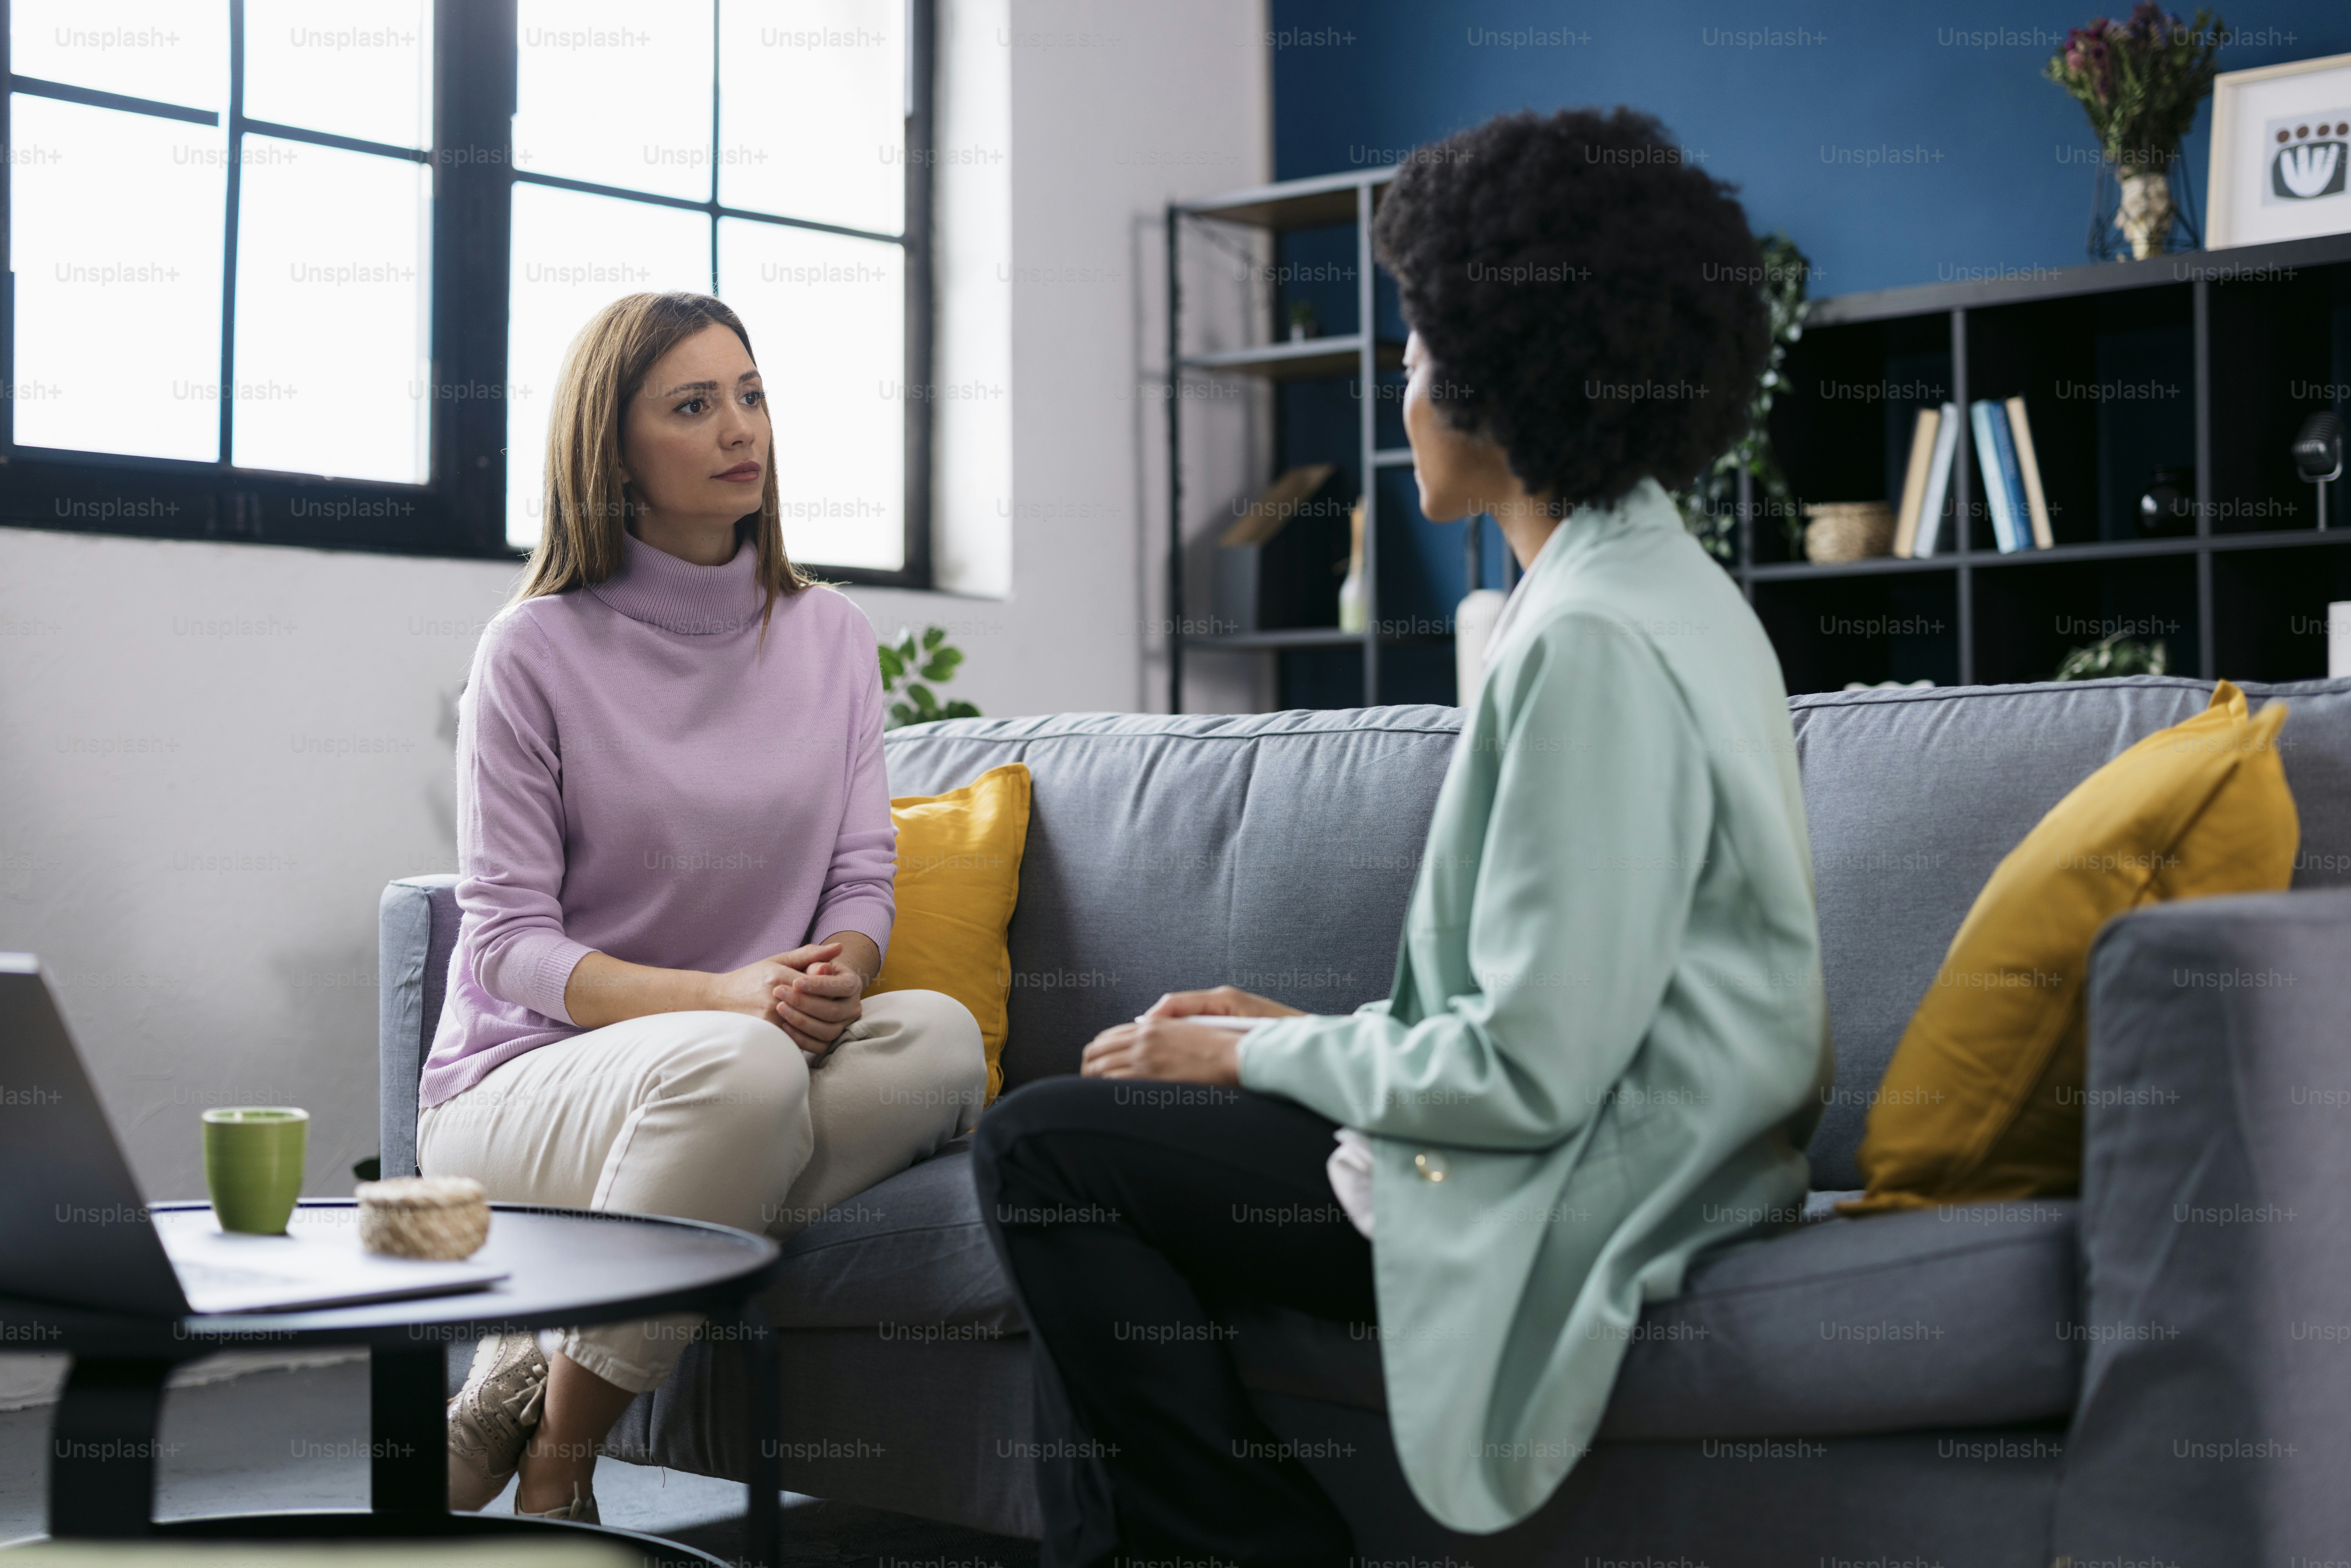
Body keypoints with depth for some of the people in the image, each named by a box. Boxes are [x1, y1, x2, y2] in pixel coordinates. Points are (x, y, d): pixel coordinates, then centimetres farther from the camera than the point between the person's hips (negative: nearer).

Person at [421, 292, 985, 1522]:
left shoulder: (832, 638, 10)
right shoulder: (537, 650, -4)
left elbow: (863, 880, 8)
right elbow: (507, 939, -8)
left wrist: (833, 974, -18)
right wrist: (721, 995, -25)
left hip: (742, 1073, 5)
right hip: (522, 1078, -4)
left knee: (942, 1037, -29)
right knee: (740, 1066, -38)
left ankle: (539, 1369, -23)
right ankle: (553, 1463, -18)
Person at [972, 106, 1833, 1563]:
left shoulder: (1596, 639, -21)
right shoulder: (1668, 587, 12)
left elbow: (1530, 1071, -24)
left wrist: (1259, 1056, -9)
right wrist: (1306, 1031, 8)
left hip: (1579, 1197, -11)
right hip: (1608, 1138, 11)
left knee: (1042, 1146, -6)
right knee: (1098, 1132, 17)